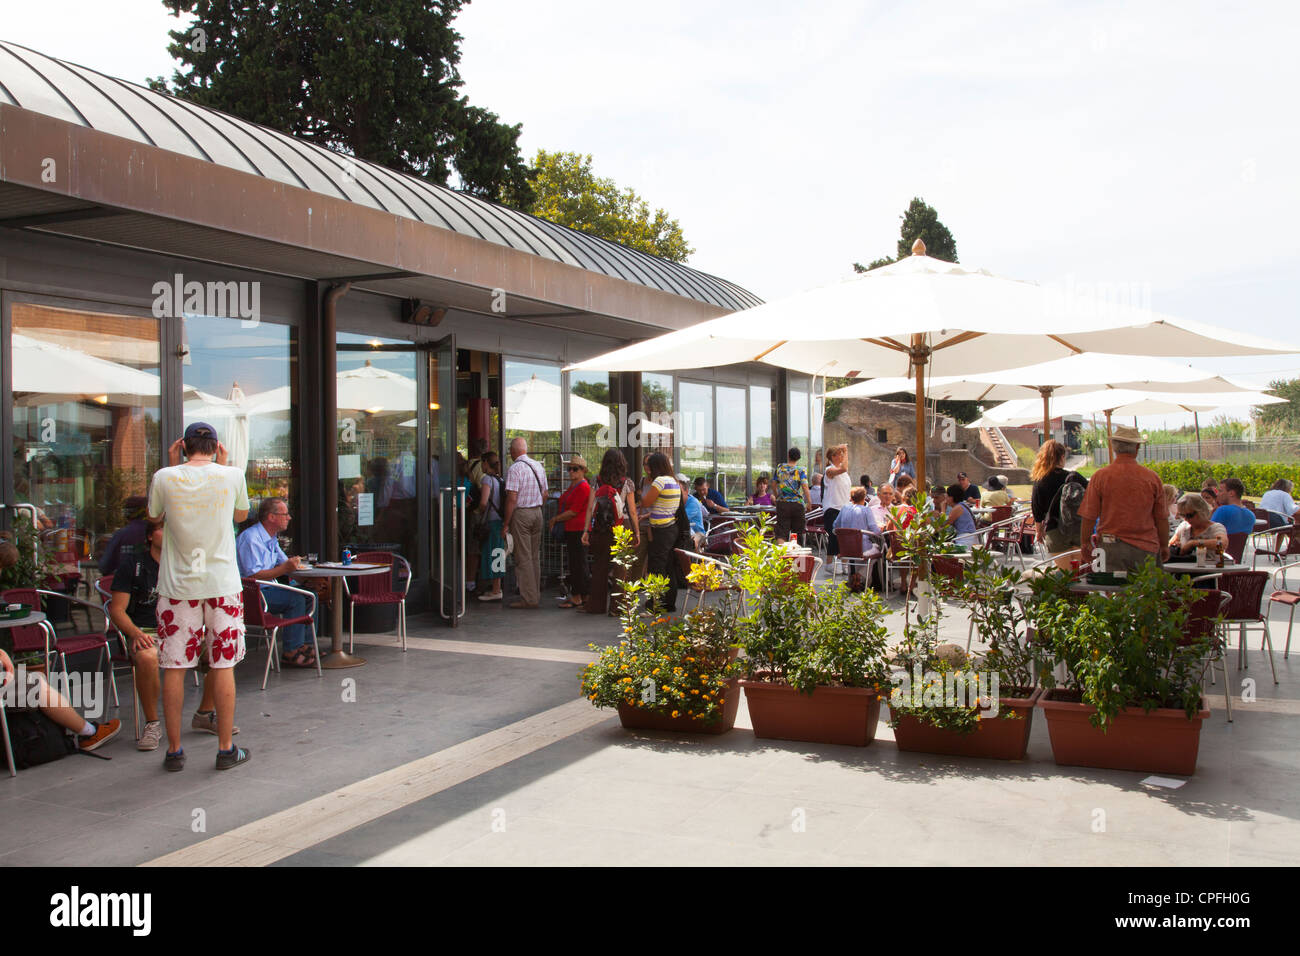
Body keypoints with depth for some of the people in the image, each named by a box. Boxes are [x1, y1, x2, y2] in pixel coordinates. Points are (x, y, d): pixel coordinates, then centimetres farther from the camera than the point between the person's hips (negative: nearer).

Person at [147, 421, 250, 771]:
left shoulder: (165, 478, -5)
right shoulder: (232, 476, -5)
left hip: (178, 586, 0)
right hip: (222, 584, 0)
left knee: (173, 668, 7)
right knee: (223, 666, 5)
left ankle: (174, 750, 13)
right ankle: (226, 749, 11)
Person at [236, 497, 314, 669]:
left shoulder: (272, 538, 15)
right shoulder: (250, 538, -16)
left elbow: (284, 563, 23)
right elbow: (253, 575, -23)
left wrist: (293, 563, -2)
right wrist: (284, 568, -25)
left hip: (266, 590, 10)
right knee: (295, 598, -25)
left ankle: (305, 645, 0)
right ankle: (290, 653, -19)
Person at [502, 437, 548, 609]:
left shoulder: (515, 469, -13)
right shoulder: (539, 466, 11)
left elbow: (512, 498, -17)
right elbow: (544, 495, 14)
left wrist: (506, 523, -12)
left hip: (520, 513, -7)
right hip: (537, 512, 7)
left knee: (523, 558, -3)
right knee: (535, 556, 13)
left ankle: (529, 599, -3)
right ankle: (536, 594, 17)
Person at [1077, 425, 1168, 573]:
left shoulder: (1100, 476, -4)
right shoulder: (1152, 478, 0)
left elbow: (1088, 517, -2)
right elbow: (1162, 519, 7)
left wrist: (1085, 546, 10)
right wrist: (1164, 547, 20)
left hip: (1111, 546, -1)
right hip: (1146, 548, 1)